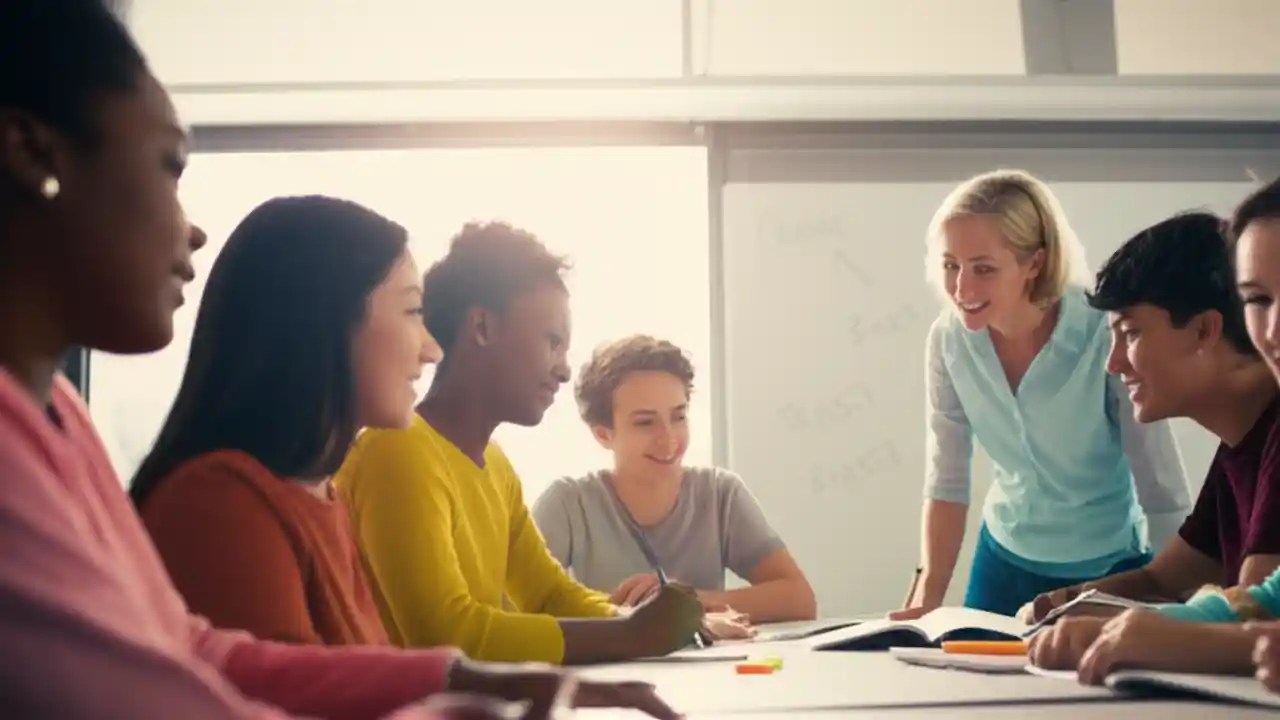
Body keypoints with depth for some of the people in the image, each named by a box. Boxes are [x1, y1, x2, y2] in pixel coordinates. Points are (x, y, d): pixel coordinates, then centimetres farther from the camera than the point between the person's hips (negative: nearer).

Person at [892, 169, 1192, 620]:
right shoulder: (948, 339, -13)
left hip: (1112, 571, -4)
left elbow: (1163, 491, -21)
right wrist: (927, 595, -10)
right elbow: (946, 481, -5)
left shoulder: (1105, 334, -26)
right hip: (1006, 562, 4)